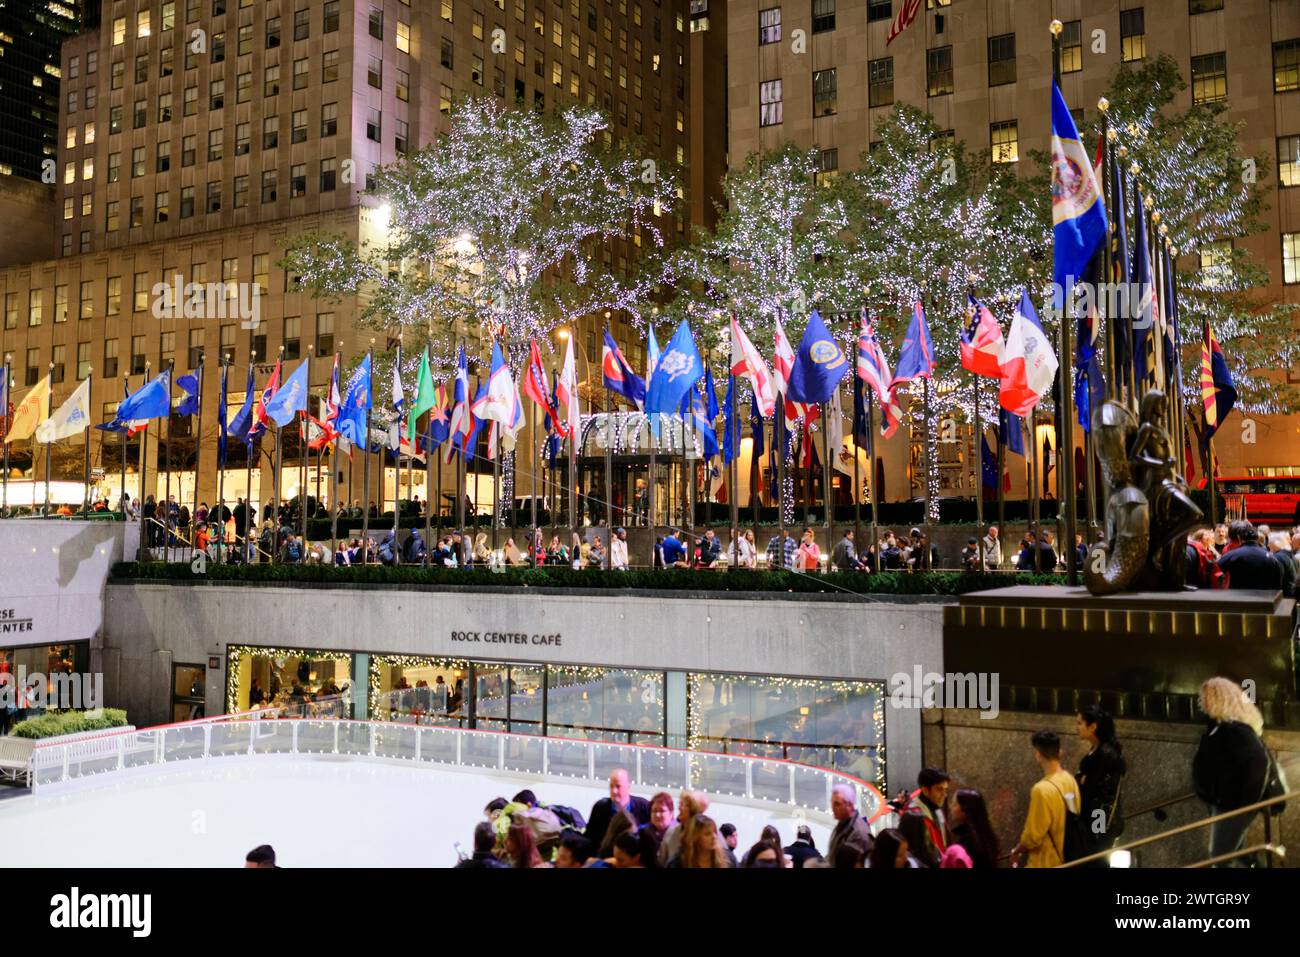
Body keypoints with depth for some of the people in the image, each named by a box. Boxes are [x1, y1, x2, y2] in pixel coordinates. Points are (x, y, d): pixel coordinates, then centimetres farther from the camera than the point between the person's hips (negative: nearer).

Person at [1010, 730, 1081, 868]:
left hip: (1046, 862, -8)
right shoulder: (1070, 780, -1)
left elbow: (1033, 836, -21)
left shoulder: (1043, 789, -26)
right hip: (1066, 857, 8)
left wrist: (1016, 851, -3)